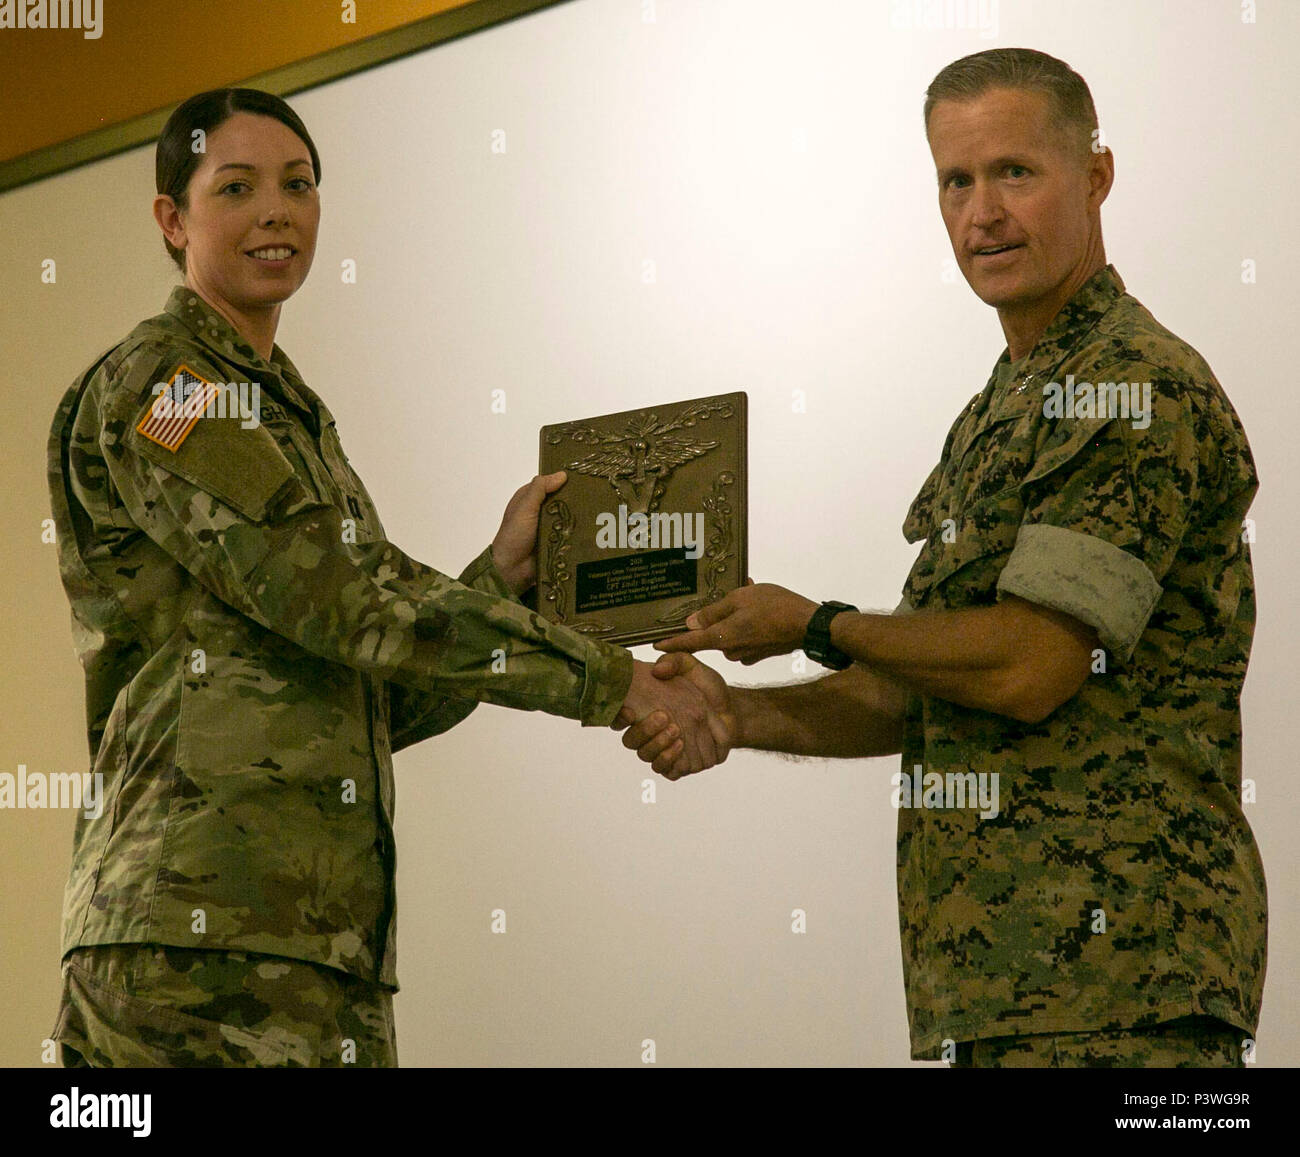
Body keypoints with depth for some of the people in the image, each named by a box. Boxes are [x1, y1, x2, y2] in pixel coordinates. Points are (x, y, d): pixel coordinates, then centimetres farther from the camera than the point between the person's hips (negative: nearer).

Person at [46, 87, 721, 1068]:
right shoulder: (158, 383, -2)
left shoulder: (293, 416, 24)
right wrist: (611, 680, -10)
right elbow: (343, 599, -13)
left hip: (324, 936, 8)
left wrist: (503, 573, 6)